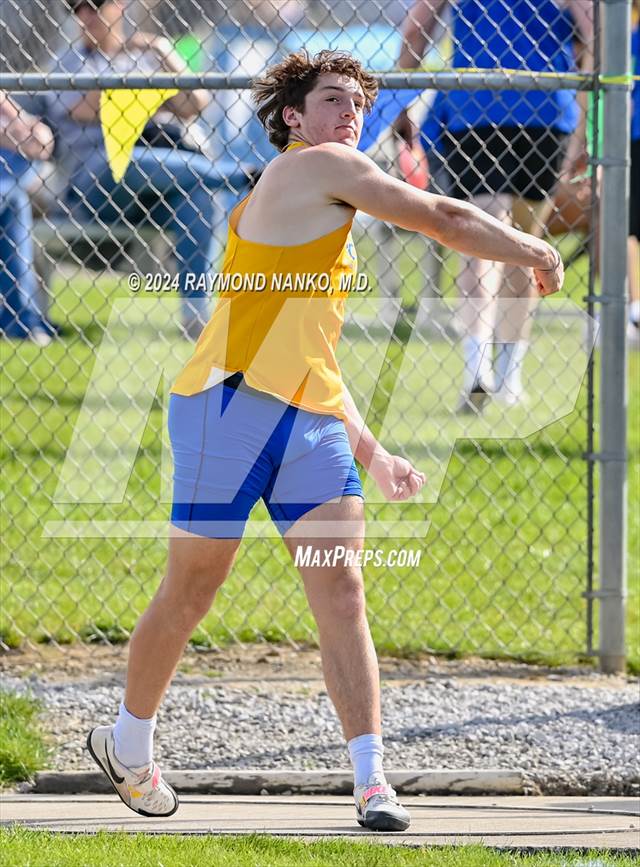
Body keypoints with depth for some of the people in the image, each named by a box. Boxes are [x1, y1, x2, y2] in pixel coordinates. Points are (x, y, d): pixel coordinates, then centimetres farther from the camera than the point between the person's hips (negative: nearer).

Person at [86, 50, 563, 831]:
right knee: (190, 590, 3)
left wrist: (371, 452, 27)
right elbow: (442, 218, -4)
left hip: (311, 417, 9)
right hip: (234, 403, -9)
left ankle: (371, 781, -12)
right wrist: (532, 252, 9)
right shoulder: (319, 168, -1)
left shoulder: (309, 211, 26)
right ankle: (127, 744, 22)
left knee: (341, 591, -5)